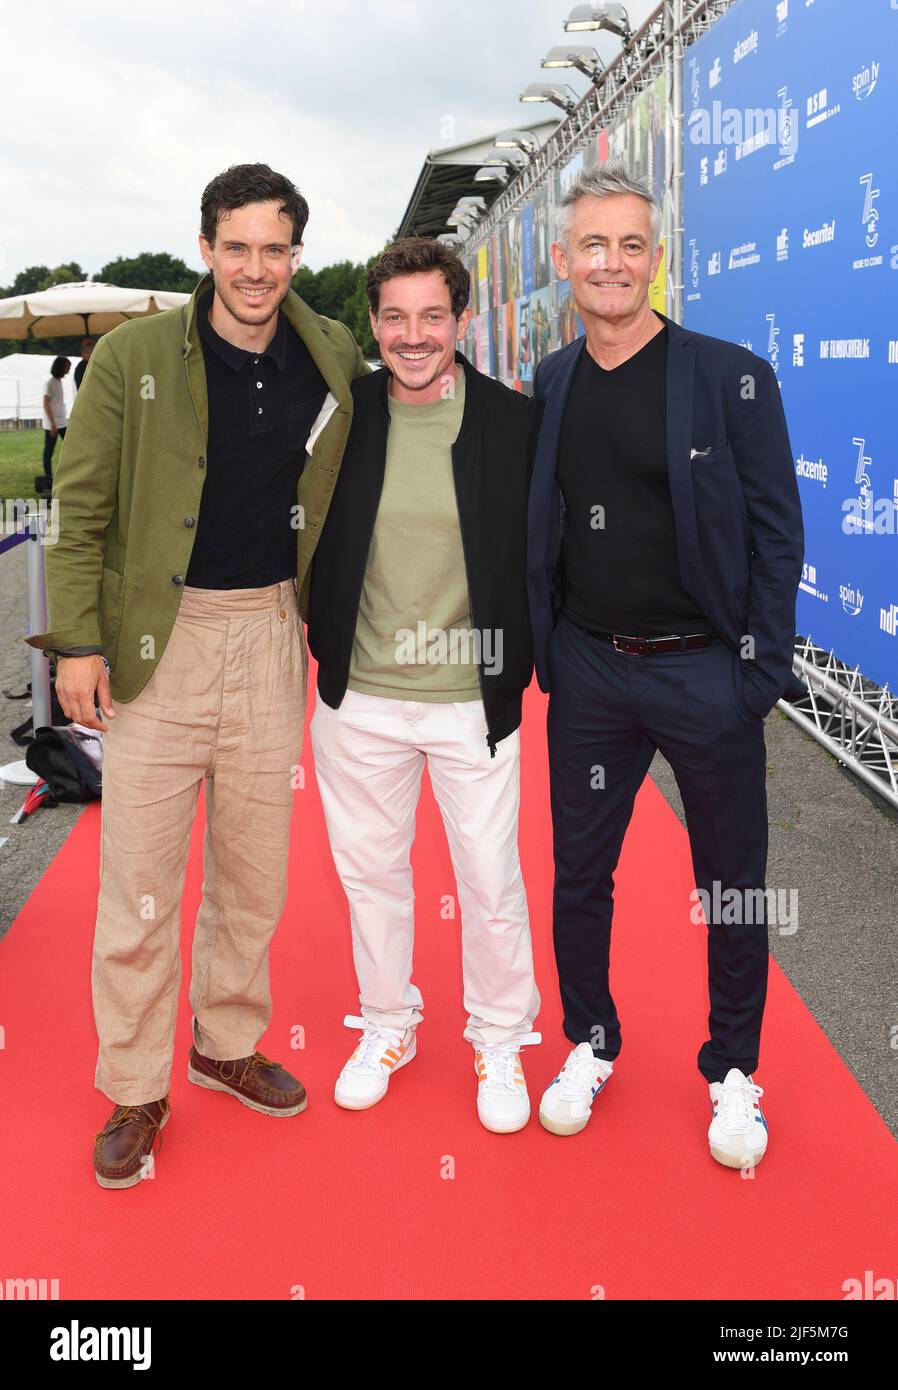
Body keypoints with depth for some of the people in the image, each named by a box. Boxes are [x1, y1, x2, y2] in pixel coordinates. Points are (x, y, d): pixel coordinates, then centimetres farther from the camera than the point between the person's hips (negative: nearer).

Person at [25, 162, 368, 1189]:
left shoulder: (334, 363, 5)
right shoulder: (133, 356, -4)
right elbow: (81, 507, -3)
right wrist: (77, 639, -9)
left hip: (271, 637, 3)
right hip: (156, 639, -3)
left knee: (254, 872, 12)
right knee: (139, 885, 1)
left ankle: (229, 1045, 34)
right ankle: (135, 1092, 19)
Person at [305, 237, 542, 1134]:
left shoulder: (513, 422, -5)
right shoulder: (343, 416, -1)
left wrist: (527, 666, -1)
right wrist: (323, 643, 5)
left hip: (472, 700, -2)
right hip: (359, 698, 2)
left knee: (491, 882, 8)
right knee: (369, 870, 15)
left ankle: (499, 1040, 31)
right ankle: (387, 1025, 38)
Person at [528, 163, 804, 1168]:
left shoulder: (731, 377, -7)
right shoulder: (551, 384, 5)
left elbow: (776, 532, -7)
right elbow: (538, 530, 11)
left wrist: (761, 669, -11)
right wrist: (539, 647, 3)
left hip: (706, 671, -3)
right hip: (589, 672, 3)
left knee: (732, 888, 10)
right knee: (578, 874, 13)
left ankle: (733, 1072, 31)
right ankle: (590, 1044, 35)